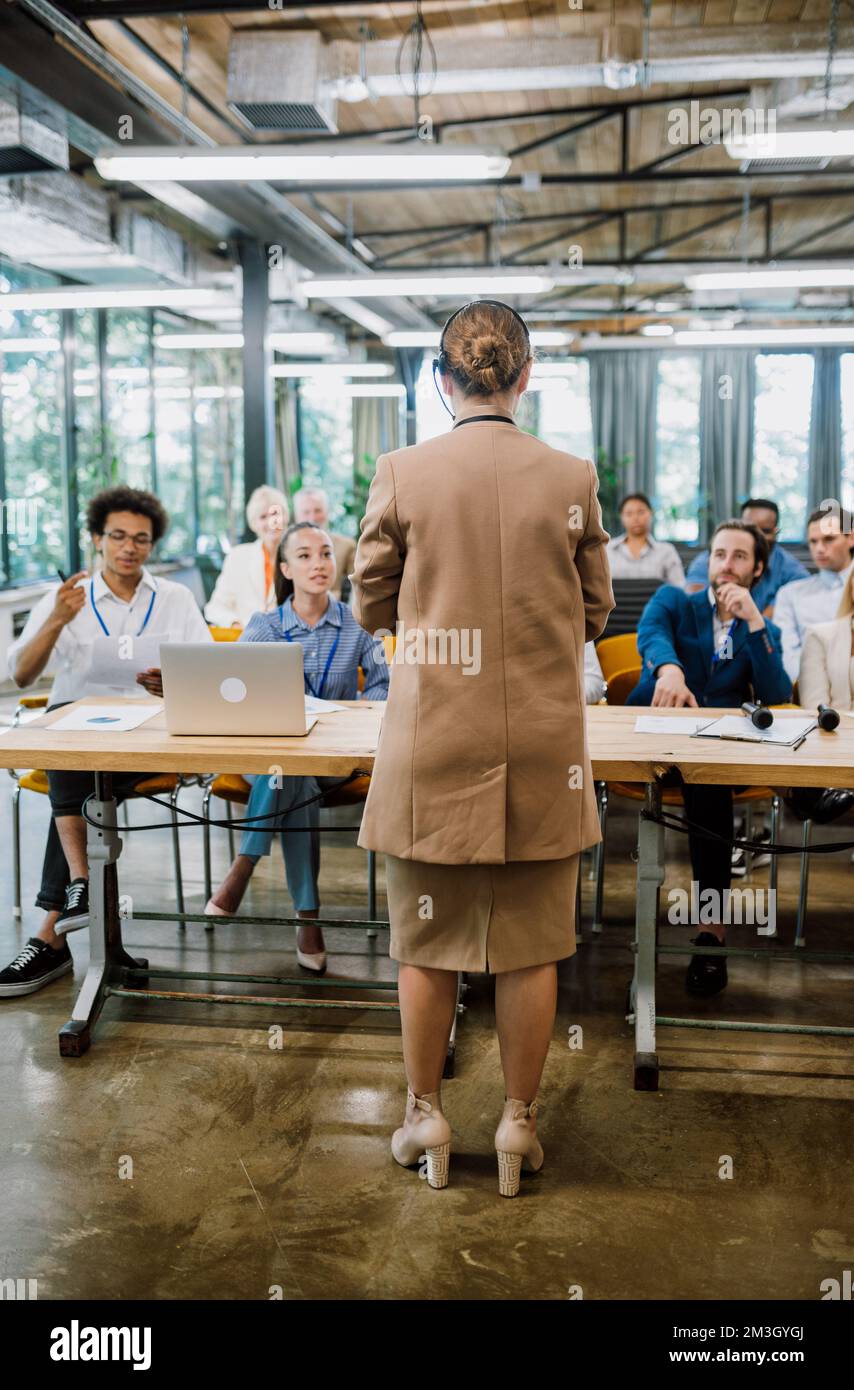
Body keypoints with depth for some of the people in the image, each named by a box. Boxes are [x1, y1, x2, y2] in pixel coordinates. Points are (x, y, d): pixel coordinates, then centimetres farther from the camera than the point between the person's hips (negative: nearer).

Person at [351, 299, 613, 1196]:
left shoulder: (401, 473, -6)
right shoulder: (572, 479, -4)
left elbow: (370, 606, 3)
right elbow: (596, 611, 5)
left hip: (433, 747, 0)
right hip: (542, 750, 1)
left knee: (426, 943, 14)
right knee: (532, 947, 12)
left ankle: (424, 1116, 28)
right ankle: (519, 1123, 25)